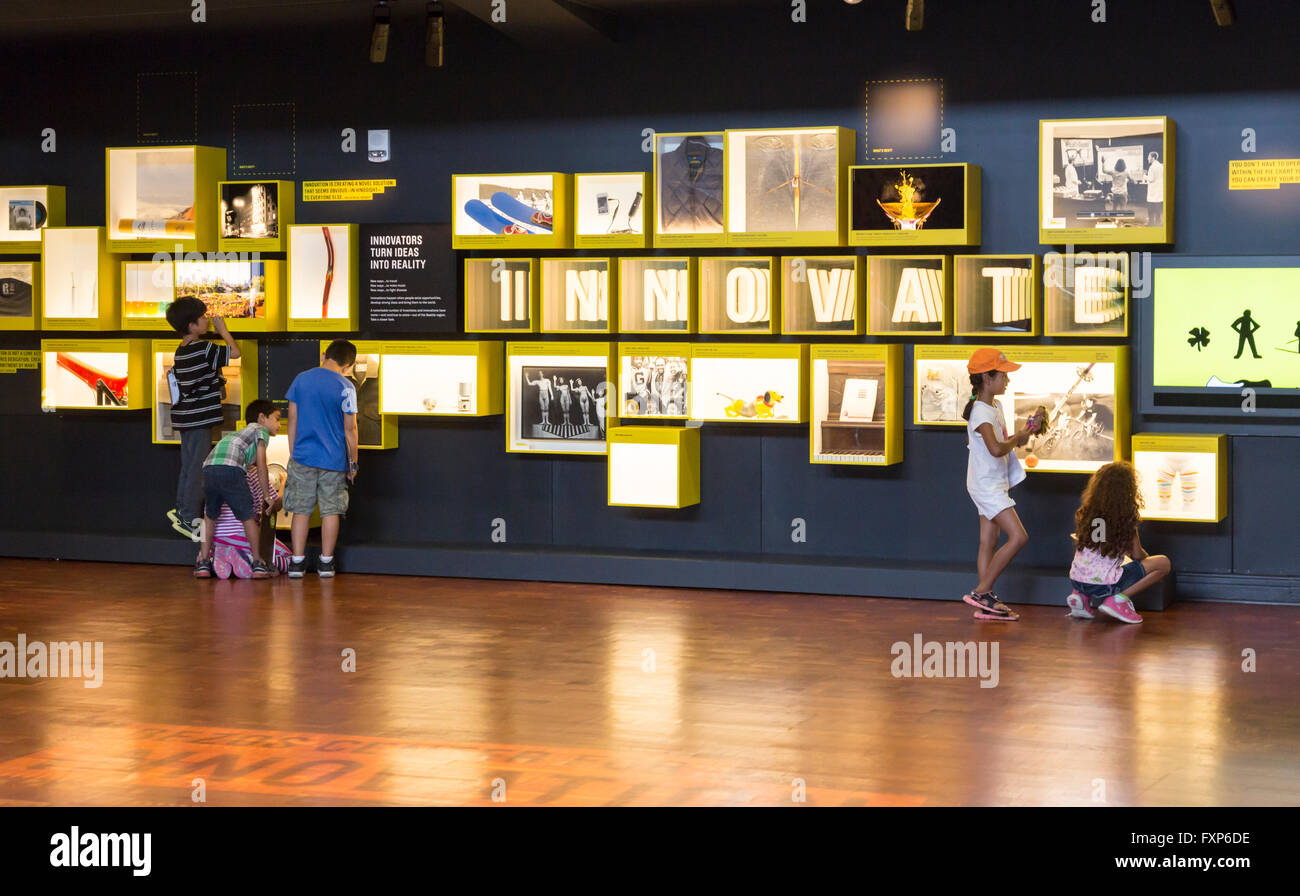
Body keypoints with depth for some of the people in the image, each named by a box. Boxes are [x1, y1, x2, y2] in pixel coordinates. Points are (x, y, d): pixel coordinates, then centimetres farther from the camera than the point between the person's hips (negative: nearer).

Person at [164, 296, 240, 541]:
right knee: (197, 468, -4)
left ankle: (181, 510, 26)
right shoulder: (203, 349, -17)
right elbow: (234, 352, -18)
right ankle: (189, 518, -1)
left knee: (188, 466, 18)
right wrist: (222, 329, -5)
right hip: (199, 419, -9)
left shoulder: (181, 351, 11)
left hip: (186, 418, 9)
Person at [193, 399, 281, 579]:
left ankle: (203, 563, 19)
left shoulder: (239, 433, 39)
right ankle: (258, 563, 11)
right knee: (248, 517, 6)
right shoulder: (261, 431, 18)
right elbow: (261, 467, 12)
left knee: (210, 517, 20)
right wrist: (267, 496, 16)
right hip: (231, 469, -6)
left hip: (209, 468, 6)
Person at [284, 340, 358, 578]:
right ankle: (326, 562, 10)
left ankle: (297, 562, 5)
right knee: (330, 510, 7)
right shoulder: (345, 387, -8)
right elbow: (350, 429, -6)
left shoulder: (301, 379, 3)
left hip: (303, 457, 2)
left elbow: (292, 419, 6)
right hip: (334, 460, -2)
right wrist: (353, 463, 3)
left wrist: (292, 454, 14)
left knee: (301, 510, 7)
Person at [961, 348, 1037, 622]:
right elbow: (996, 448, -33)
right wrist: (1017, 438, -14)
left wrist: (1017, 437, 8)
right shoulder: (981, 412, -20)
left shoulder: (994, 408, 12)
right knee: (1018, 536, -14)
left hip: (995, 484, 10)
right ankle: (981, 592, -10)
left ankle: (986, 604, 10)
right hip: (986, 484, -10)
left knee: (989, 542, 8)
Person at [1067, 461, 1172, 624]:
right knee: (1164, 563, 5)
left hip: (1077, 581, 5)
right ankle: (1118, 599, -5)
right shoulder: (1126, 518, -7)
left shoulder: (1086, 512, 4)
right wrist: (1148, 558, 26)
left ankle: (1081, 597, 12)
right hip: (1104, 584, -5)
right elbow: (1137, 555, 1)